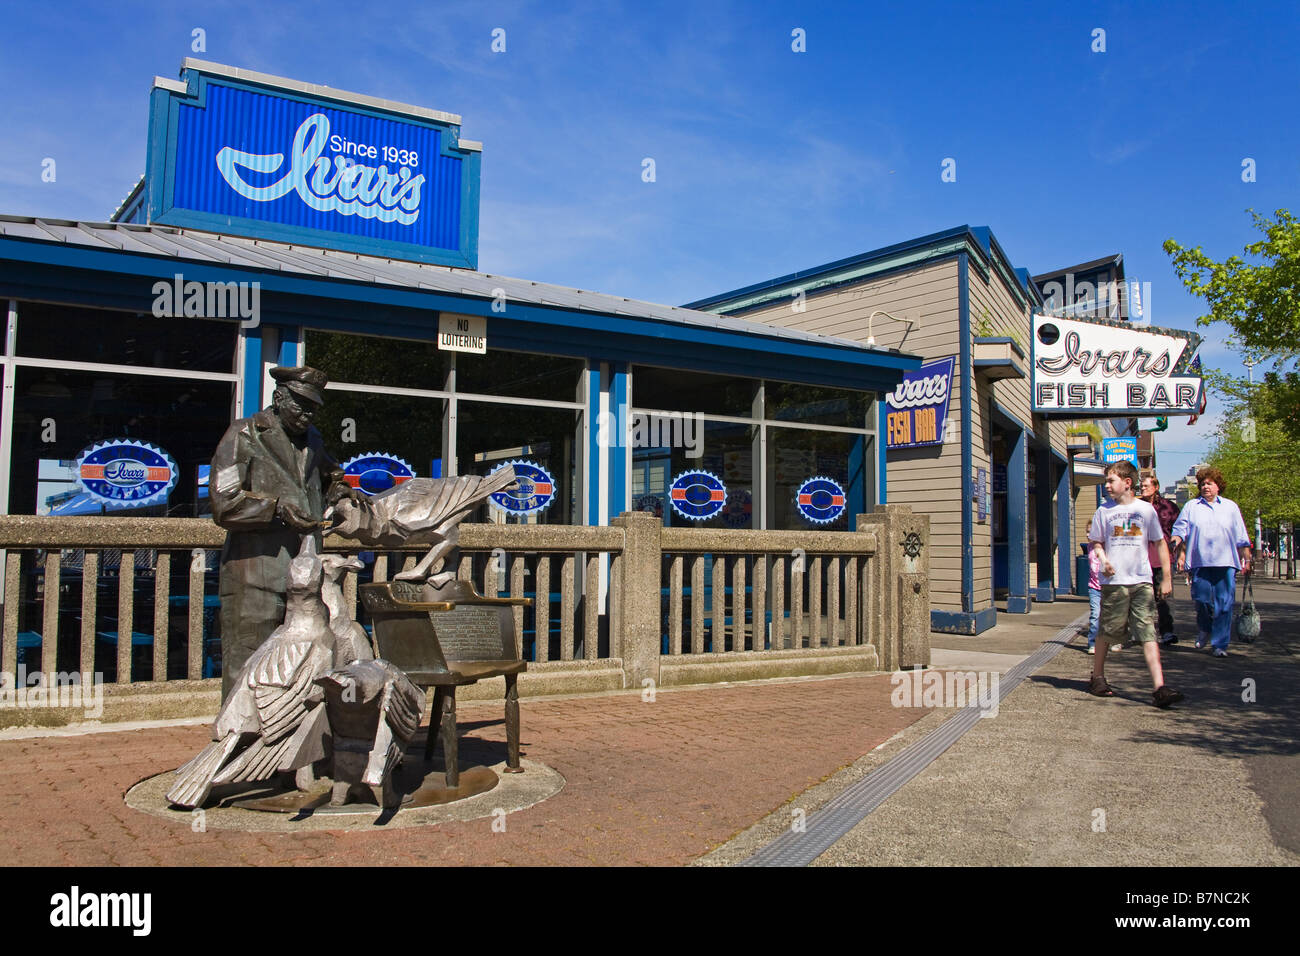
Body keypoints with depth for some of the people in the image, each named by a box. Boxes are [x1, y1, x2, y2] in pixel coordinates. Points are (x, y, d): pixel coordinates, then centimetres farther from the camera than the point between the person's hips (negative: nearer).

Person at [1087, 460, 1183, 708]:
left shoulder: (1146, 509, 4)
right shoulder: (1104, 510, 6)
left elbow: (1160, 543, 10)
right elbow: (1096, 542, 14)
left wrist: (1166, 578, 7)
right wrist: (1103, 560, -7)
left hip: (1141, 582, 0)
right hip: (1113, 582, 0)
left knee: (1149, 634, -7)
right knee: (1107, 632, 8)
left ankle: (1159, 688, -12)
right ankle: (1097, 678, 25)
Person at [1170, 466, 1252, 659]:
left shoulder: (1231, 507, 16)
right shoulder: (1191, 507, 12)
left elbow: (1242, 538, 16)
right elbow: (1180, 533, 8)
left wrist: (1246, 559, 10)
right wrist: (1181, 555, -5)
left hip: (1226, 563, 1)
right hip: (1200, 563, 0)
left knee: (1224, 605, -4)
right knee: (1201, 599, -5)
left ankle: (1220, 644, 2)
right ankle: (1204, 630, 24)